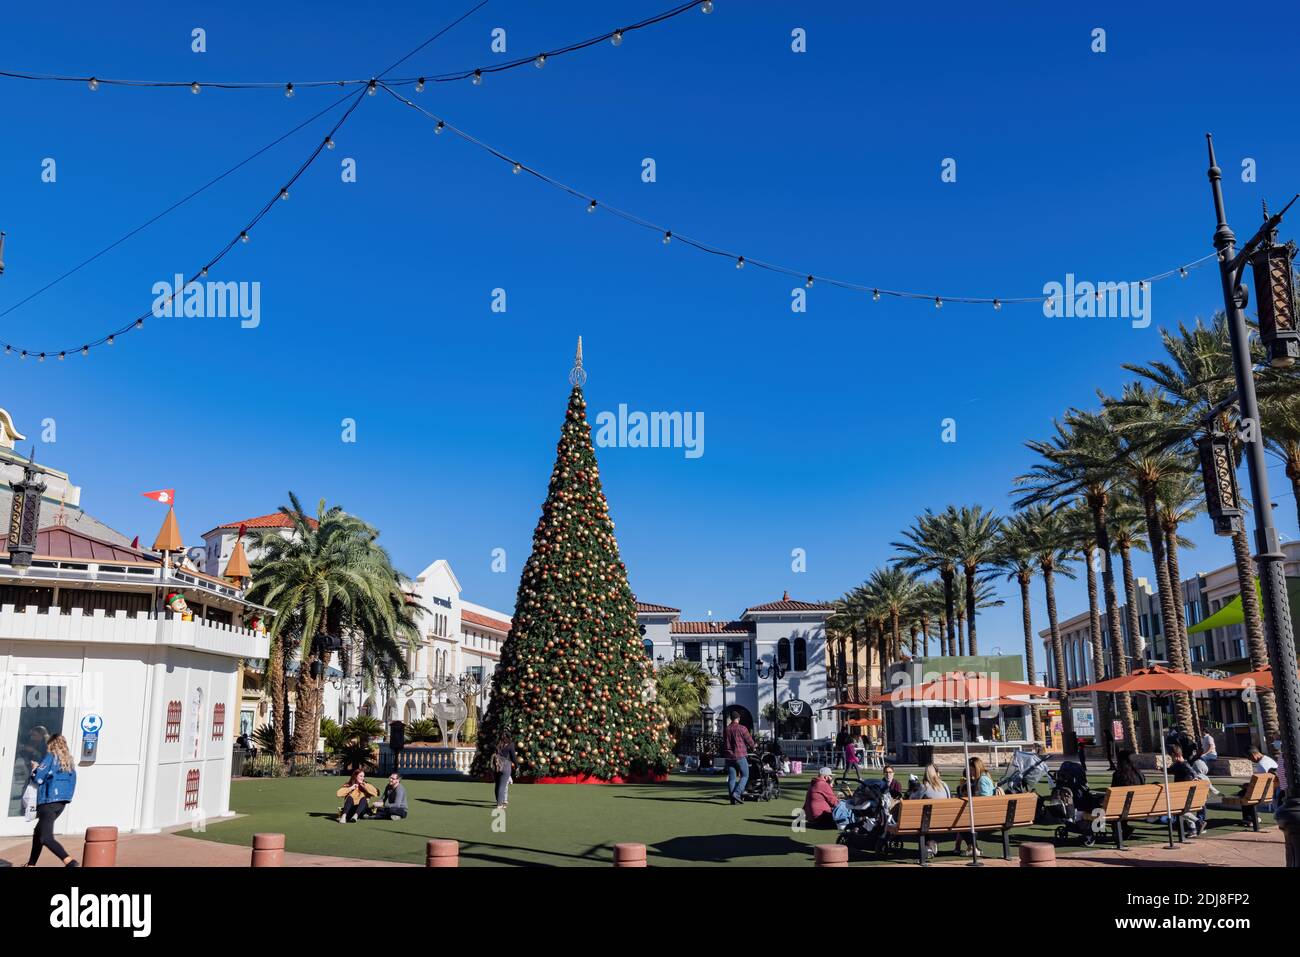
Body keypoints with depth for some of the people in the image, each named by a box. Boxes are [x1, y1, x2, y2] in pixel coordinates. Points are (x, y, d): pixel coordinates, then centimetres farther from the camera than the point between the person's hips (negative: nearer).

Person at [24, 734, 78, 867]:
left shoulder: (51, 756, -6)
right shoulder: (68, 760, 13)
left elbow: (38, 777, -10)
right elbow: (72, 781, 13)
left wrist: (34, 769, 10)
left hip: (48, 801, -8)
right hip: (62, 802, 8)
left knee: (46, 838, -12)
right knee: (38, 831, 25)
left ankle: (71, 863, -29)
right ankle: (31, 864, 33)